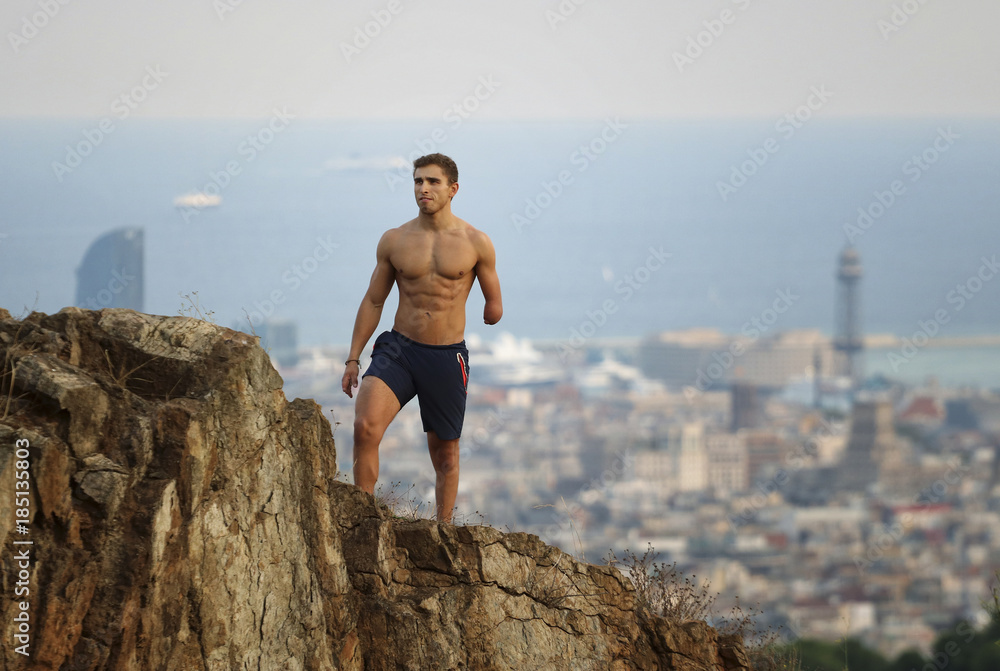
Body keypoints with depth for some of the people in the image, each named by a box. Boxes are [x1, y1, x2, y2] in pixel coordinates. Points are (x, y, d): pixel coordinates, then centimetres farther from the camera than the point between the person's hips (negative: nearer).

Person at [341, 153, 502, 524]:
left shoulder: (476, 243, -2)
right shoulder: (394, 241, 3)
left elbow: (494, 309, 9)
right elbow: (372, 302, 10)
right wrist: (353, 358, 8)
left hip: (448, 357, 0)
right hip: (398, 350, 0)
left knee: (445, 452, 10)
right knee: (365, 426, -22)